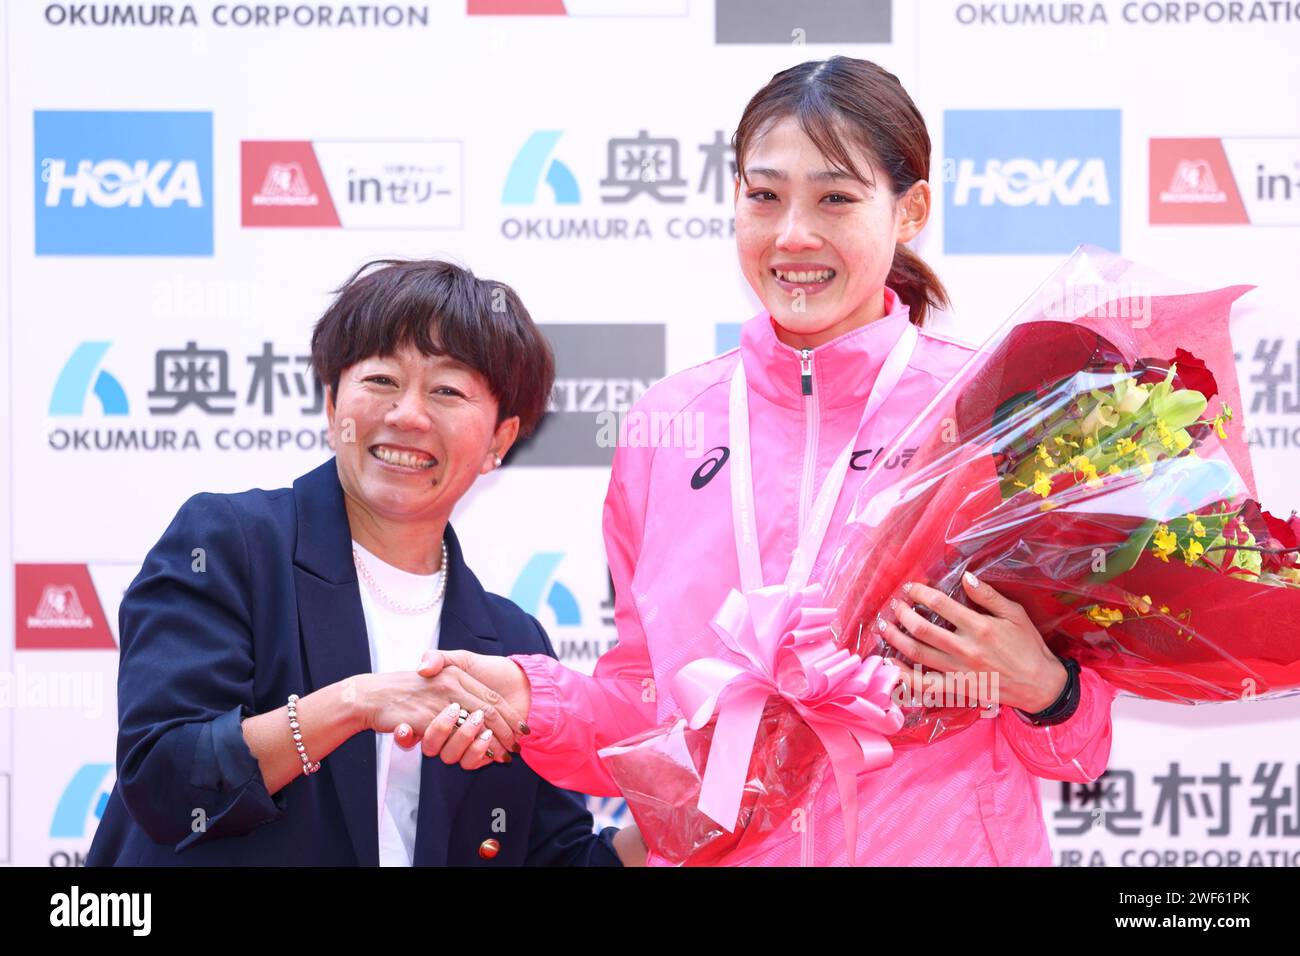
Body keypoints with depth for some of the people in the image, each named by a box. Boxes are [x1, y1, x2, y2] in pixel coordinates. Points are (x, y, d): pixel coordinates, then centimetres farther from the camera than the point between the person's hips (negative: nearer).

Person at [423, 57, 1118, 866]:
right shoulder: (669, 425, 1)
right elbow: (653, 710, 8)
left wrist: (1040, 687, -21)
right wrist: (533, 700, -8)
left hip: (940, 845, -2)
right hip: (714, 845, 3)